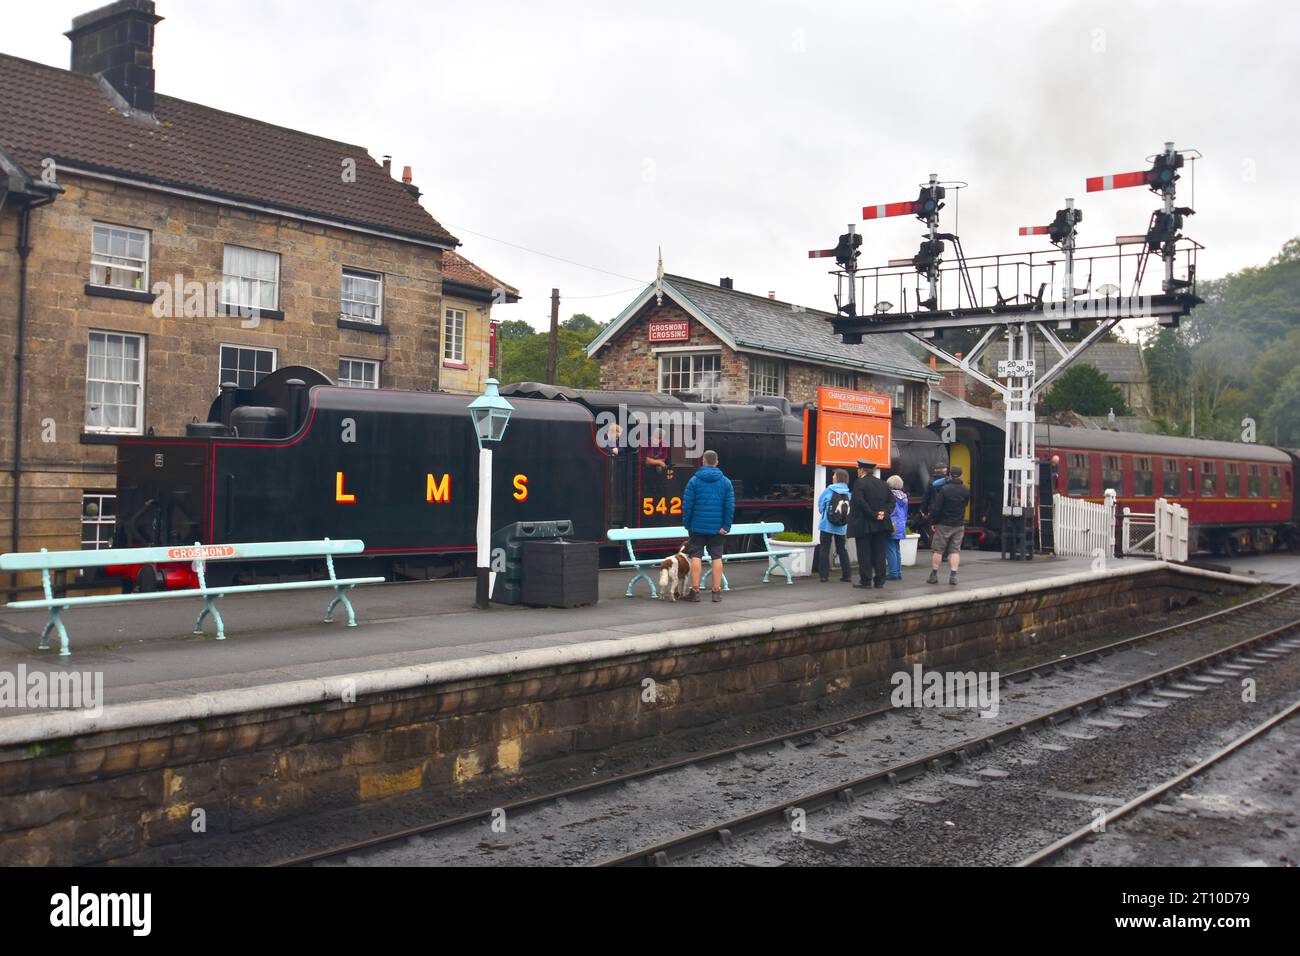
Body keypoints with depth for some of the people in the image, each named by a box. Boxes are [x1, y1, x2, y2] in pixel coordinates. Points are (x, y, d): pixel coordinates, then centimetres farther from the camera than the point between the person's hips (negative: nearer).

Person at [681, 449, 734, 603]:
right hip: (717, 528, 2)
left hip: (697, 526, -1)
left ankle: (695, 591, 0)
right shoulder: (726, 481, 2)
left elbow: (687, 504, -6)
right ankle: (717, 591, 6)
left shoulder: (694, 480, -4)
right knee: (717, 557, 7)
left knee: (696, 556, 3)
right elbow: (730, 505, -3)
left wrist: (687, 524, 3)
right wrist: (726, 526, -1)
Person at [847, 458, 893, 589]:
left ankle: (865, 580, 0)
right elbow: (891, 500, 7)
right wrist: (884, 513, -3)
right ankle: (880, 580, 11)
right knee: (879, 553, 9)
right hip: (881, 525, 6)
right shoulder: (883, 484, 11)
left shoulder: (860, 483, -10)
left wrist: (873, 515, -15)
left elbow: (860, 502, -20)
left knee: (864, 553, 0)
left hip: (864, 524, -6)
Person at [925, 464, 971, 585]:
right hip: (959, 525, 4)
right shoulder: (966, 491, 0)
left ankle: (934, 575, 8)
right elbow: (966, 505, 12)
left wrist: (931, 520, -4)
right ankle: (953, 576, 2)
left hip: (943, 525, -3)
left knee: (937, 550, 5)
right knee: (955, 550, 8)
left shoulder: (944, 489, -14)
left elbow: (936, 508, -13)